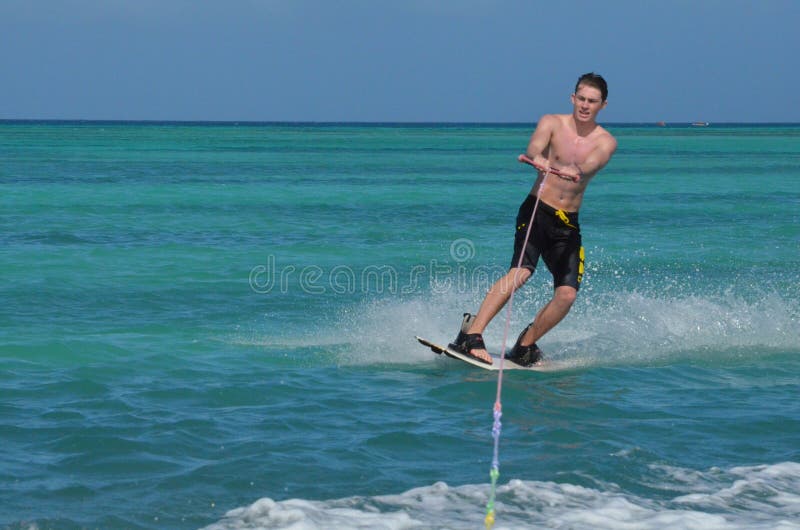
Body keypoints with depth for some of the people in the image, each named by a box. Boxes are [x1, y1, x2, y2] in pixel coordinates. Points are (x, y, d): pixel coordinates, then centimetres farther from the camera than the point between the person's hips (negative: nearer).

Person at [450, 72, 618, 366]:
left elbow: (590, 166, -19)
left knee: (567, 294, -11)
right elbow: (533, 149, -21)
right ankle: (471, 334, -33)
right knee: (521, 271, -27)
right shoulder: (552, 123, 0)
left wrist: (575, 171, -44)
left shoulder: (606, 142, 3)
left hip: (568, 224, 3)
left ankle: (524, 347, 8)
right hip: (536, 211, -3)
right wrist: (539, 161, -46)